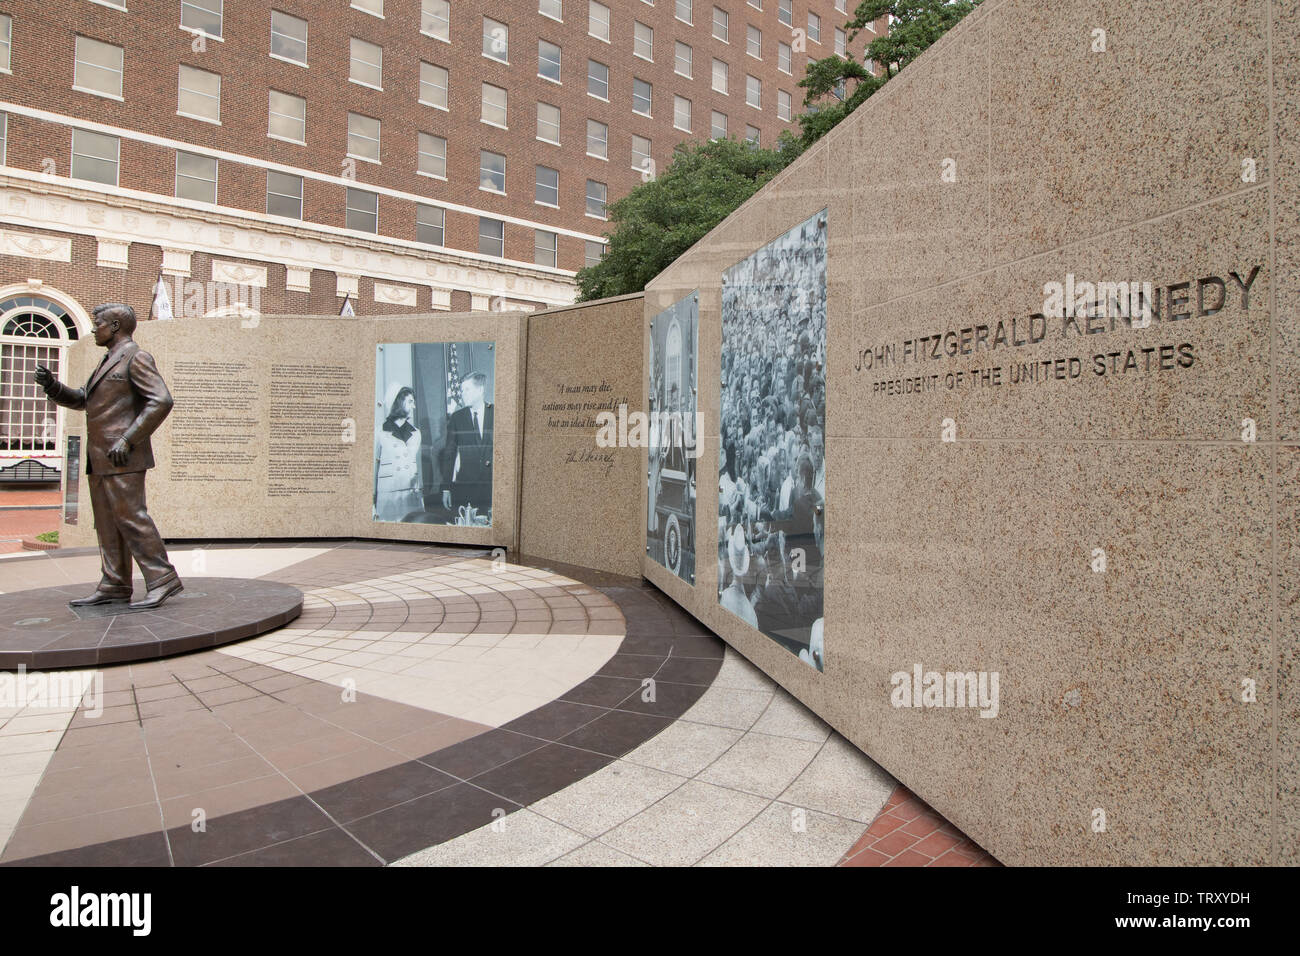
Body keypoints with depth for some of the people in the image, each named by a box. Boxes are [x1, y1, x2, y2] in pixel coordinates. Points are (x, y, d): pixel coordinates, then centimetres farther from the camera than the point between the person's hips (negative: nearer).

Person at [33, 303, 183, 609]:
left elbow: (161, 401, -19)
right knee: (107, 523, 8)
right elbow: (82, 400, 28)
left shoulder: (137, 358, -6)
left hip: (123, 458, -10)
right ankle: (114, 586, 12)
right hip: (100, 459, 10)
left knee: (130, 517, -13)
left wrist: (127, 440, -22)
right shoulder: (108, 362, 23)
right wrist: (52, 385, 8)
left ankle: (162, 580, -10)